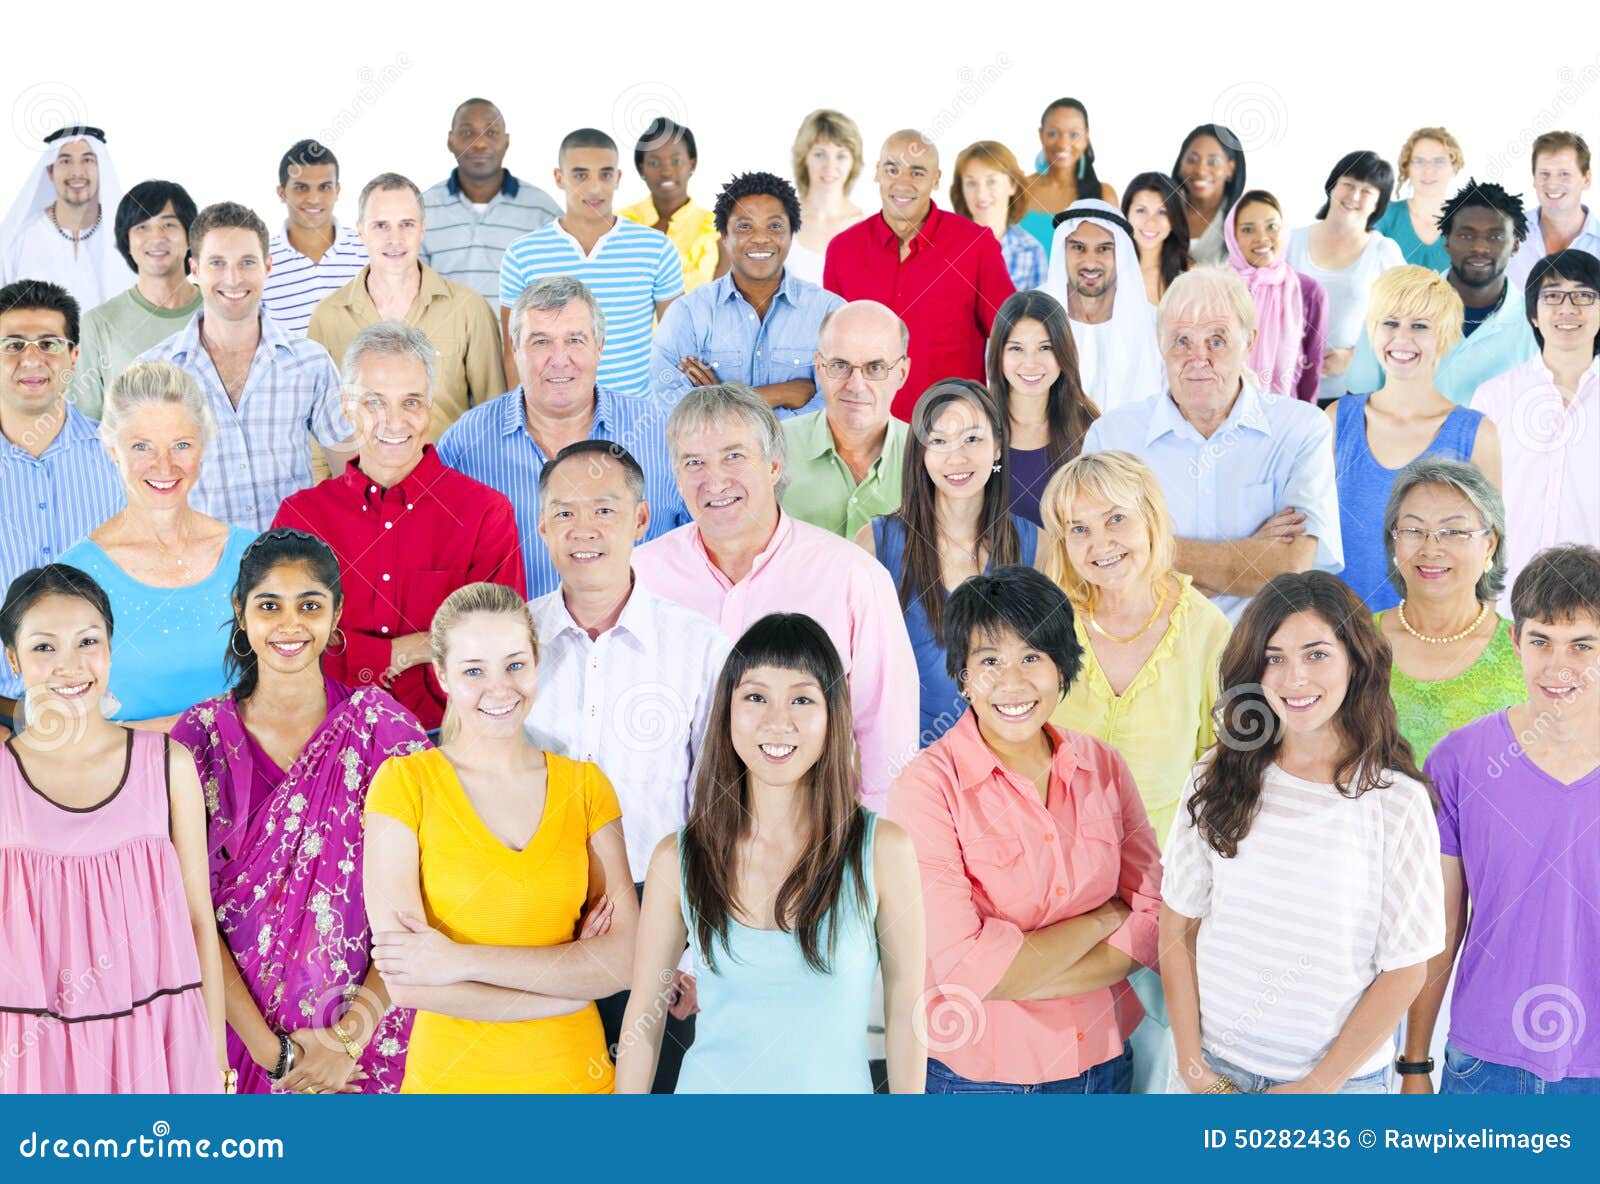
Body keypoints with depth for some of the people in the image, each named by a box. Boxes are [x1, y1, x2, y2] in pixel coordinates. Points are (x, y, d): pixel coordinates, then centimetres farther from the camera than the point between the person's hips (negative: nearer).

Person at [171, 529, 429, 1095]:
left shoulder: (381, 724, -5)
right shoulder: (201, 736, -3)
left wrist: (352, 1035, -16)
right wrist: (270, 1048, -14)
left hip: (365, 1032, 0)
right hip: (235, 1023, 1)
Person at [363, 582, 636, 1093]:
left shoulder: (584, 785, -1)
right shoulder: (405, 783, -9)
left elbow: (624, 961, -10)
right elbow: (403, 982, -17)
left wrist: (462, 961, -18)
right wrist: (570, 982, -14)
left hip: (575, 1072, 3)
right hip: (449, 1074, -2)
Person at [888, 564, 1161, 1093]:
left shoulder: (1103, 767, -2)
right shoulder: (929, 786, -17)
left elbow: (1152, 916, -5)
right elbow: (961, 963, -22)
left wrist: (1018, 979, -17)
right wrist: (1103, 918, -12)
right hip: (977, 1074, -4)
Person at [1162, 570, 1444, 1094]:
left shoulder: (1398, 801, -10)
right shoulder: (1216, 782, -3)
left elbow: (1404, 971, -8)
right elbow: (1178, 930, 0)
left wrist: (1317, 1086, -10)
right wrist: (1193, 1064, -5)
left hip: (1342, 1075, -2)